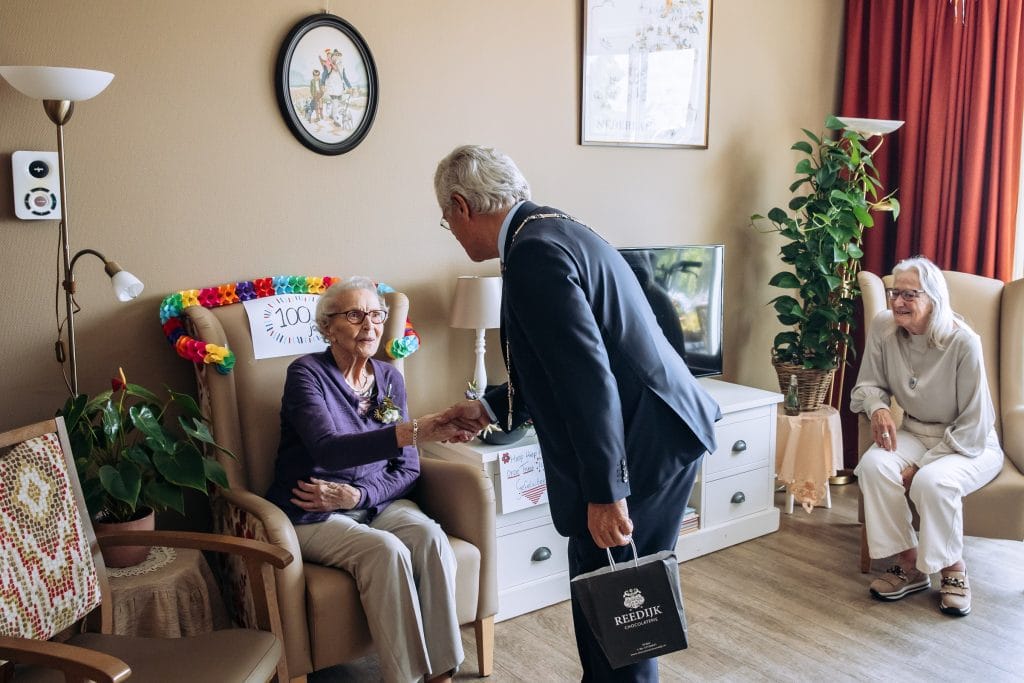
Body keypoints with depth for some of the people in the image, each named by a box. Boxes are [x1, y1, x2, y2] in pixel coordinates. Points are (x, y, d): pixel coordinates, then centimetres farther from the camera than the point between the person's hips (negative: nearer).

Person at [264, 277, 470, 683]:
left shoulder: (389, 378, 4)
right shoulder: (307, 374, -11)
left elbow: (407, 469, 4)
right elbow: (329, 450, -30)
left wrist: (357, 495, -15)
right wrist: (413, 432, -42)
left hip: (377, 502, 4)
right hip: (314, 514, -4)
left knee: (431, 539, -25)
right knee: (387, 551, -31)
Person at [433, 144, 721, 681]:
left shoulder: (534, 252, -18)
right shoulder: (550, 231, 14)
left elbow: (587, 375, -25)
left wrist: (605, 493, -23)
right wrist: (490, 409, 25)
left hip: (643, 447, -10)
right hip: (656, 436, 10)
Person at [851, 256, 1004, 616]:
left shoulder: (963, 342, -23)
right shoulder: (883, 327, -11)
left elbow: (973, 427, -18)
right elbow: (868, 384, 5)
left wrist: (920, 466, -21)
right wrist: (878, 407, -19)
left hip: (970, 446, -4)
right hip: (915, 433, 4)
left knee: (933, 481, -34)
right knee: (873, 465, -27)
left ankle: (954, 570, -6)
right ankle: (910, 565, -11)